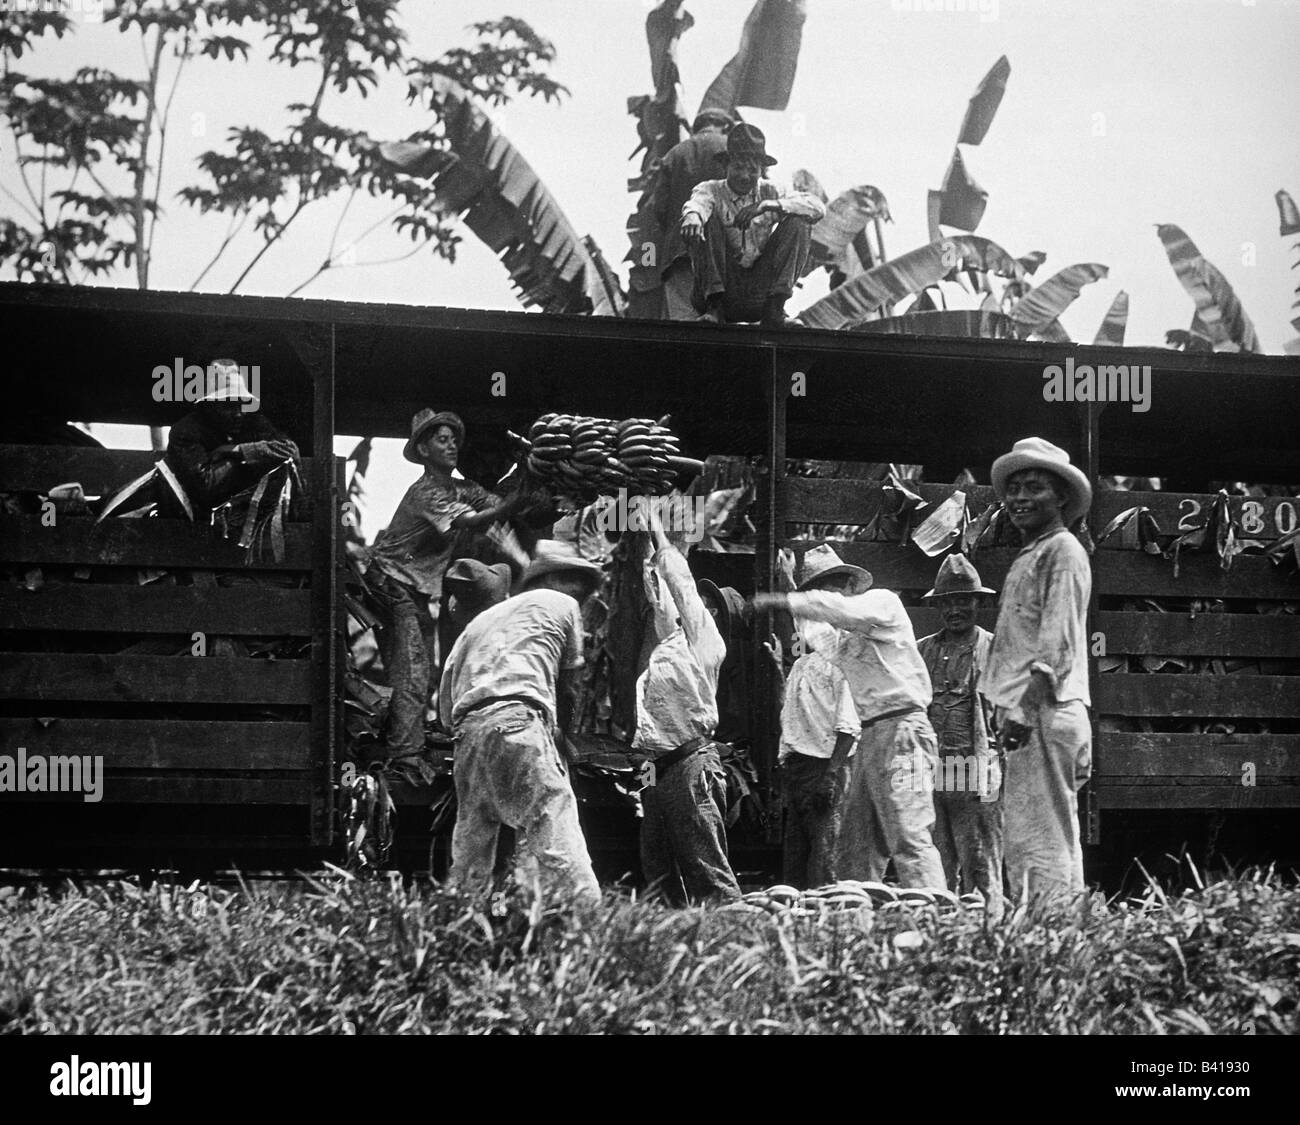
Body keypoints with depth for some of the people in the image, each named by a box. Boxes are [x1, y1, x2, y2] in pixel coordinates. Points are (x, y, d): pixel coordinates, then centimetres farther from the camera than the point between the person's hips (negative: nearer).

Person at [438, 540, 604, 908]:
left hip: (467, 732, 7)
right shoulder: (560, 604, 20)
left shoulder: (481, 619, 35)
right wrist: (558, 728, 38)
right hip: (516, 721, -6)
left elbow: (445, 702, 26)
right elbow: (569, 682, 24)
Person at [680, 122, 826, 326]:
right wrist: (692, 215, -48)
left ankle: (775, 308, -18)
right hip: (721, 288, -1)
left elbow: (818, 207, -7)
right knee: (707, 218, -18)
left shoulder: (769, 192, 9)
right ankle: (714, 307, -24)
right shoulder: (712, 190, 3)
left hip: (760, 292, 2)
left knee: (798, 222, -11)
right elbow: (698, 202, -22)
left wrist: (768, 205, -20)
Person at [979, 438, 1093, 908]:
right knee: (1022, 837, 11)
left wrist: (1026, 706, -23)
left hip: (1047, 709, -10)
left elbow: (1057, 638, -16)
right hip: (1027, 711, 10)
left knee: (1043, 836, -12)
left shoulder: (1063, 550, -6)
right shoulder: (1028, 556, 23)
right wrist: (1011, 708, 16)